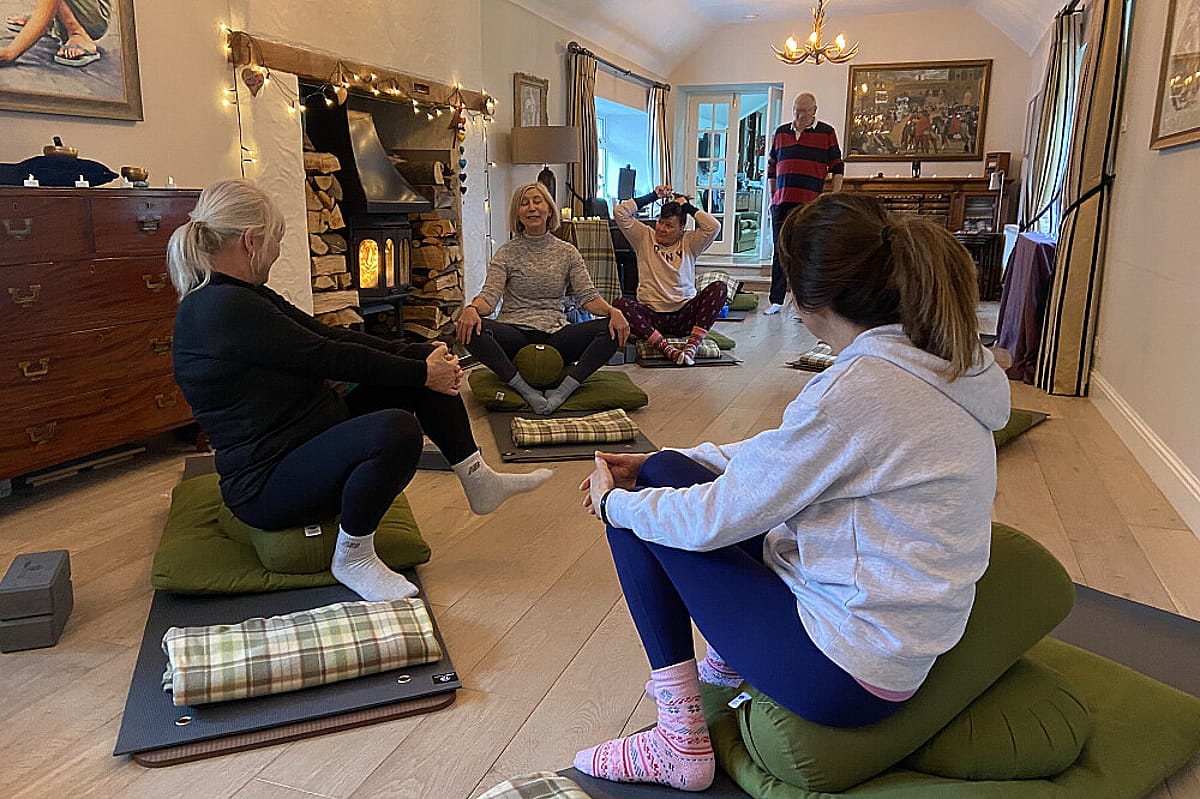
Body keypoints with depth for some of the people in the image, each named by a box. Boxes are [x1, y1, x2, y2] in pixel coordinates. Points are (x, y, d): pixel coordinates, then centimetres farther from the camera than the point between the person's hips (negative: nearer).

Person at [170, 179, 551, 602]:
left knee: (419, 362, 6)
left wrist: (420, 356, 1)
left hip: (315, 437, 11)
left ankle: (479, 482, 15)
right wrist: (422, 373, -12)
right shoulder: (221, 308, -23)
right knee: (396, 431, -37)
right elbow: (327, 356, -22)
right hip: (267, 485, -10)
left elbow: (328, 336, 8)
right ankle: (353, 557, -12)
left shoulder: (245, 296, 9)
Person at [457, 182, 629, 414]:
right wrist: (472, 308, -31)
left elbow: (587, 295, 2)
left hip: (555, 335, 2)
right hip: (515, 335, -1)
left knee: (614, 330, -24)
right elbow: (490, 294, -7)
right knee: (472, 330, -33)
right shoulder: (507, 253, 6)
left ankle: (564, 388, -31)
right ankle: (525, 389, -32)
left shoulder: (567, 252, 11)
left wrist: (612, 311, -20)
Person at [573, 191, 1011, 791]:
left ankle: (679, 742, 5)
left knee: (635, 511, -2)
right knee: (666, 472, 13)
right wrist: (659, 464, 8)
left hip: (849, 677, -9)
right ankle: (728, 661, 30)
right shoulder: (942, 361, 2)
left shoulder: (858, 387, -27)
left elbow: (712, 519, -19)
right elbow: (779, 455, 10)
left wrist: (614, 504, -1)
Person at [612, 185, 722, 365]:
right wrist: (653, 196, 7)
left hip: (683, 316, 1)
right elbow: (620, 212, 3)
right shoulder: (645, 237, 12)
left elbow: (714, 226, -6)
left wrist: (688, 207, 5)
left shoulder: (688, 243, 12)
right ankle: (667, 348, -38)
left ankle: (691, 346, -32)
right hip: (652, 315, 0)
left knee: (719, 288, -25)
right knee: (621, 304, -32)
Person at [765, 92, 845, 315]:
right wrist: (772, 195, 12)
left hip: (810, 204, -3)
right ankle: (776, 301, 13)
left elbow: (837, 167, 4)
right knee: (780, 253, 7)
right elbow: (771, 166, 19)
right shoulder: (781, 132, 14)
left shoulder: (826, 132, 5)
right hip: (782, 203, 4)